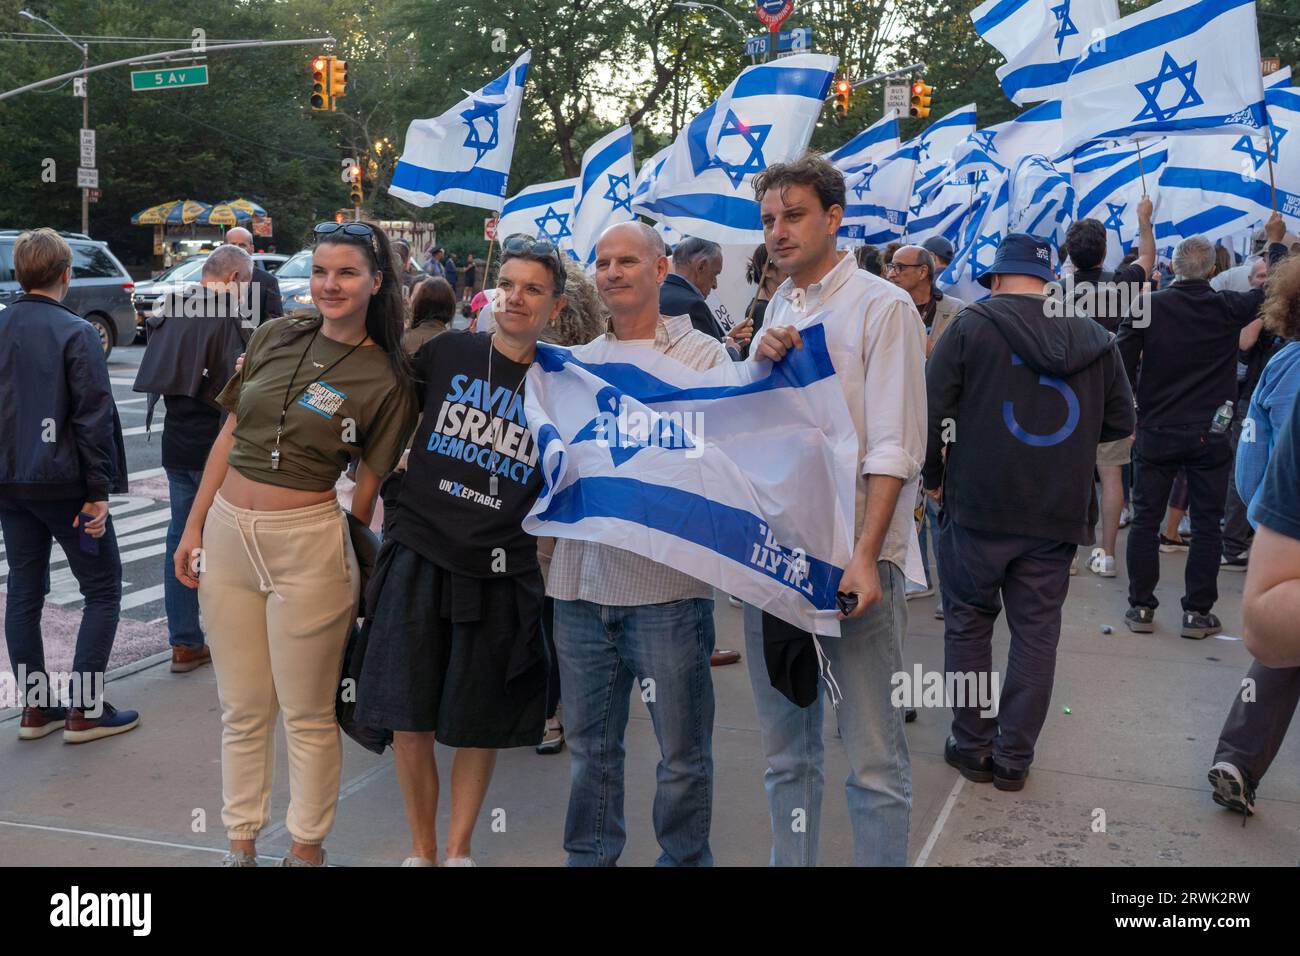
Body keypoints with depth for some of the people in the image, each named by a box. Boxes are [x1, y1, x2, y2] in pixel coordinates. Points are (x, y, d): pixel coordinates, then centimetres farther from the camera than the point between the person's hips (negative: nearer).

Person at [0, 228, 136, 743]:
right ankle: (84, 709, 3)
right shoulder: (75, 332, -13)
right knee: (103, 589, 5)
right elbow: (93, 417, -16)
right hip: (62, 482, -6)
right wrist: (98, 492, -12)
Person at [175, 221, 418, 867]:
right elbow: (229, 437, 10)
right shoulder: (274, 338, 5)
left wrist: (351, 565, -3)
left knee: (307, 714, 7)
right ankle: (240, 843, 29)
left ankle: (306, 848, 23)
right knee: (241, 710, 15)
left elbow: (368, 490, -3)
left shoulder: (386, 379, -6)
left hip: (308, 545, -4)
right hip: (227, 532, 4)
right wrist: (195, 527, 8)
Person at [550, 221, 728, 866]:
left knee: (682, 752, 5)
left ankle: (685, 857, 22)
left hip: (666, 582, -4)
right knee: (589, 746, 15)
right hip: (582, 579, 4)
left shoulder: (703, 354, 2)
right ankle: (589, 856, 29)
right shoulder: (576, 362, 15)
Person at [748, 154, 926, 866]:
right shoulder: (779, 309, 15)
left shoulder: (882, 306, -4)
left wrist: (864, 555, -20)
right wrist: (760, 364, -2)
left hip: (852, 558, -6)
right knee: (786, 749, 14)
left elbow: (893, 446, -11)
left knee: (874, 758, -2)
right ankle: (790, 860, 25)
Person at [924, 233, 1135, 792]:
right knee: (1037, 632, 10)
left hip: (978, 505, -3)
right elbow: (1120, 422, 11)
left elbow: (929, 409, -9)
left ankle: (972, 746, 18)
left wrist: (933, 475, 4)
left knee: (968, 624, 12)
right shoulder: (1094, 338, 5)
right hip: (1059, 512, 3)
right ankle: (1013, 758, 16)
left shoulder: (973, 325, -6)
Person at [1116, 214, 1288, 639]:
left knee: (1145, 519, 9)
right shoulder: (1229, 308, -6)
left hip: (1156, 432, 0)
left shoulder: (1147, 307, -8)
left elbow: (1124, 365, -7)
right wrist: (1276, 242, 27)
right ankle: (1197, 613, 10)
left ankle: (1141, 607, 11)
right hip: (1210, 435, 0)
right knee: (1206, 524, 8)